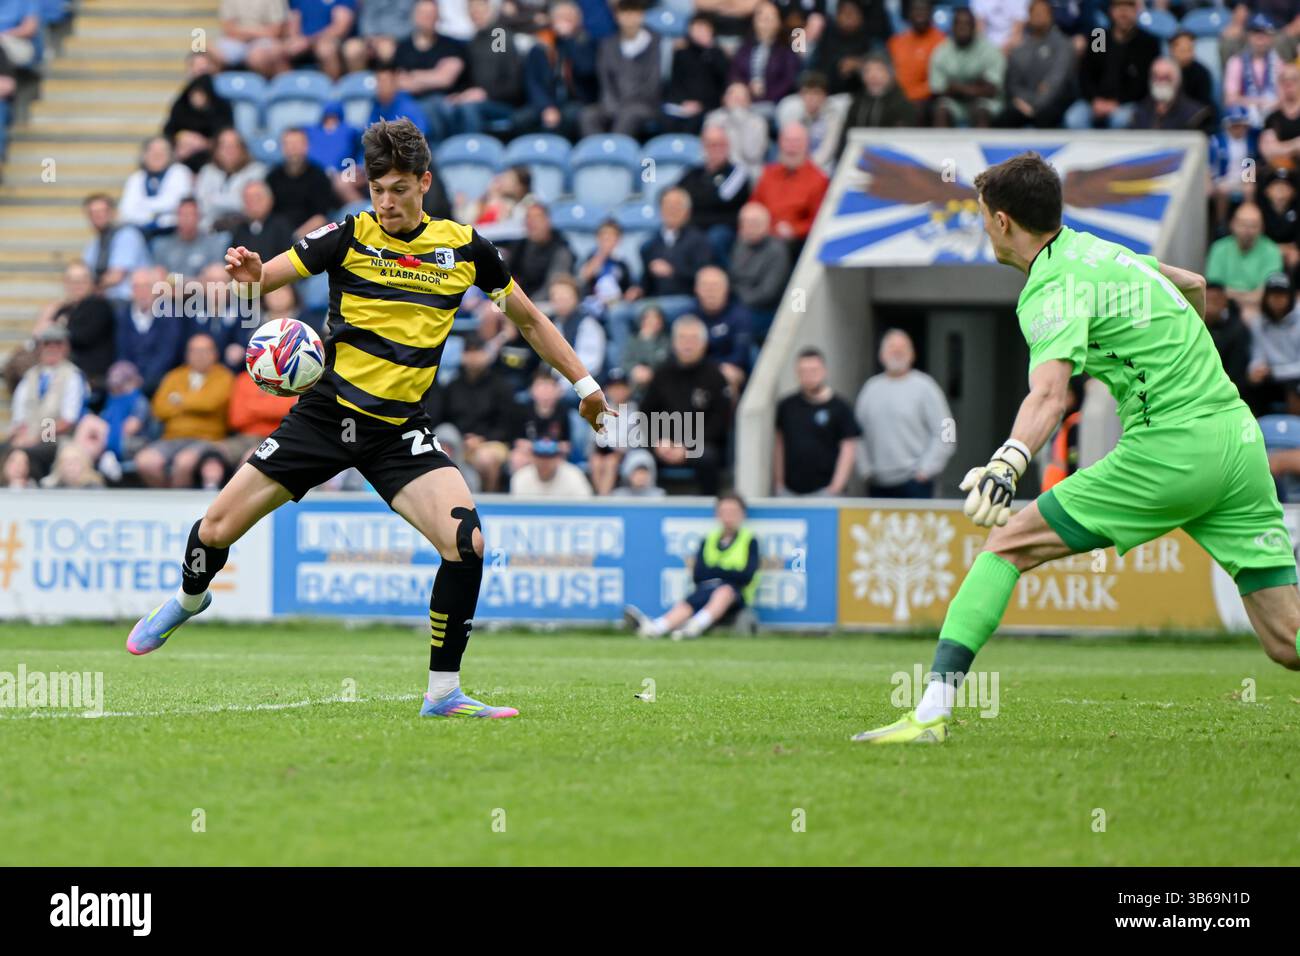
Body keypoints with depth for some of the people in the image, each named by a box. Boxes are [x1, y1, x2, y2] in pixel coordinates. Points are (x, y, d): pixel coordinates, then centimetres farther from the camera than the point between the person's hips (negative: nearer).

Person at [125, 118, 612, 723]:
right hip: (327, 415, 0)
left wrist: (584, 384, 15)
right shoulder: (349, 237, -6)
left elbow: (527, 318, 14)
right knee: (217, 530, 1)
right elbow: (263, 276, -10)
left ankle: (443, 693, -11)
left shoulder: (464, 248, 0)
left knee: (466, 542, -23)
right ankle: (188, 599, 38)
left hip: (401, 433, 1)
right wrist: (247, 274, -34)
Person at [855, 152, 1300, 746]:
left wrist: (1008, 464, -43)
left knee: (1007, 544, 0)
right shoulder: (1098, 249, 17)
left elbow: (1050, 392, -27)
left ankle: (933, 710, -5)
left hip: (1171, 450, -8)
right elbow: (1194, 286, 36)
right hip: (1240, 438, 8)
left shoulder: (1052, 289, -7)